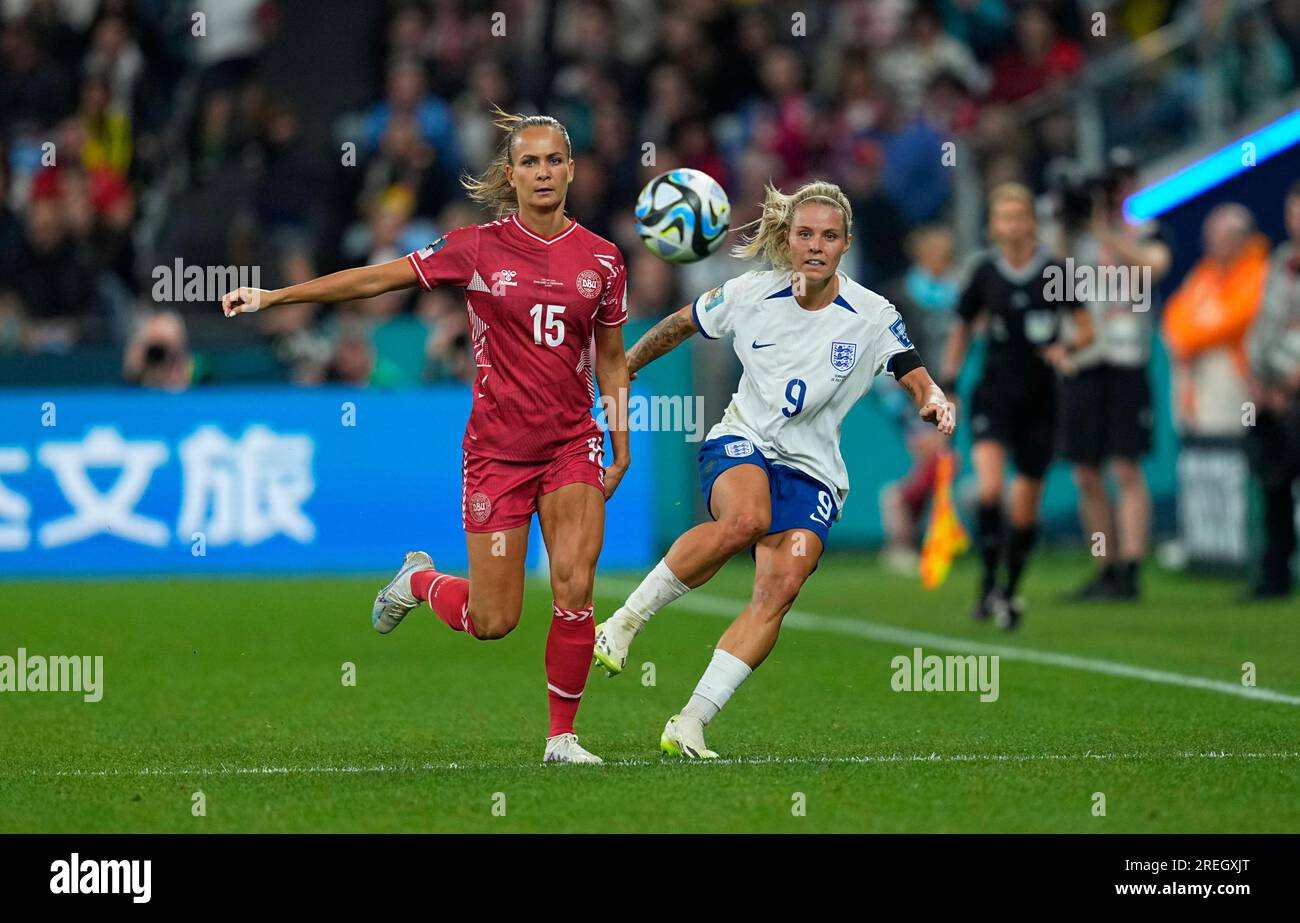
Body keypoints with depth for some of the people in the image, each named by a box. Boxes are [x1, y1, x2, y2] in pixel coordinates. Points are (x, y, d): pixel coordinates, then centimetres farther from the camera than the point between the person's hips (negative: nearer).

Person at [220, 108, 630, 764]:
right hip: (497, 448, -1)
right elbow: (378, 278, 0)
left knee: (574, 590, -16)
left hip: (572, 447, 2)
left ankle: (562, 735, 2)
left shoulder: (601, 260, 4)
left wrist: (621, 452, 10)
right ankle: (419, 581, 35)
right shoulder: (478, 249, -3)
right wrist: (274, 296, -2)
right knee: (492, 621, 0)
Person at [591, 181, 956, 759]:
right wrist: (625, 366, 22)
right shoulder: (749, 295, -3)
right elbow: (679, 325, 14)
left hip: (813, 470, 1)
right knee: (747, 518, -37)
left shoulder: (873, 318, -4)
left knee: (781, 587, -21)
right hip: (742, 444, -1)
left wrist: (934, 401, -34)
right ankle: (626, 621, -23)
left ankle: (689, 725, -19)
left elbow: (917, 380, -11)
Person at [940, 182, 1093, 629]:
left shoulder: (1054, 271, -3)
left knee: (1025, 511, 6)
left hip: (1039, 399, 0)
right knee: (989, 489, -23)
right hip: (993, 395, 0)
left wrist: (1067, 347, -18)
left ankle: (1010, 592, 24)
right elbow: (962, 328, 13)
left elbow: (1086, 328, 3)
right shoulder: (985, 272, 0)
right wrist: (947, 384, 9)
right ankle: (989, 584, -15)